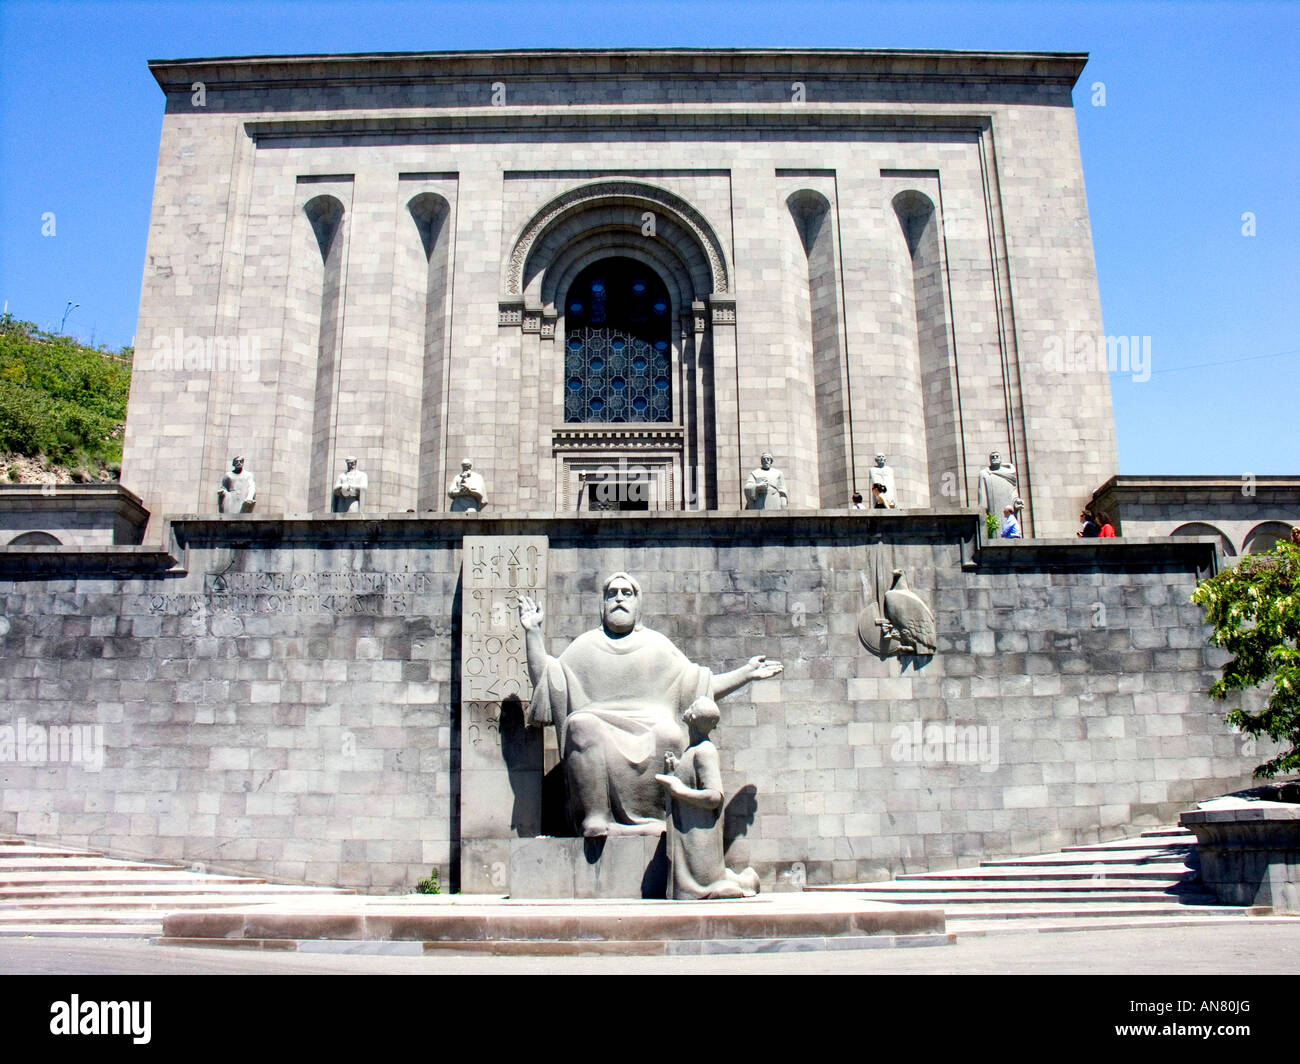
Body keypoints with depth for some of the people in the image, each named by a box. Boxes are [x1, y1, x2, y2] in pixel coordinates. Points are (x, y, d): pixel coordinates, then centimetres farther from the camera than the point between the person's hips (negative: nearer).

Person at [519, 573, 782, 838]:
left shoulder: (657, 643, 22)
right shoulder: (586, 644, 21)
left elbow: (702, 686, 20)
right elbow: (544, 680, 12)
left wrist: (746, 673, 11)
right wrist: (533, 632, 6)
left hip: (649, 739, 0)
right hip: (597, 737, 0)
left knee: (668, 733, -32)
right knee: (580, 723, -33)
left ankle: (651, 819, -26)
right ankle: (595, 816, -31)